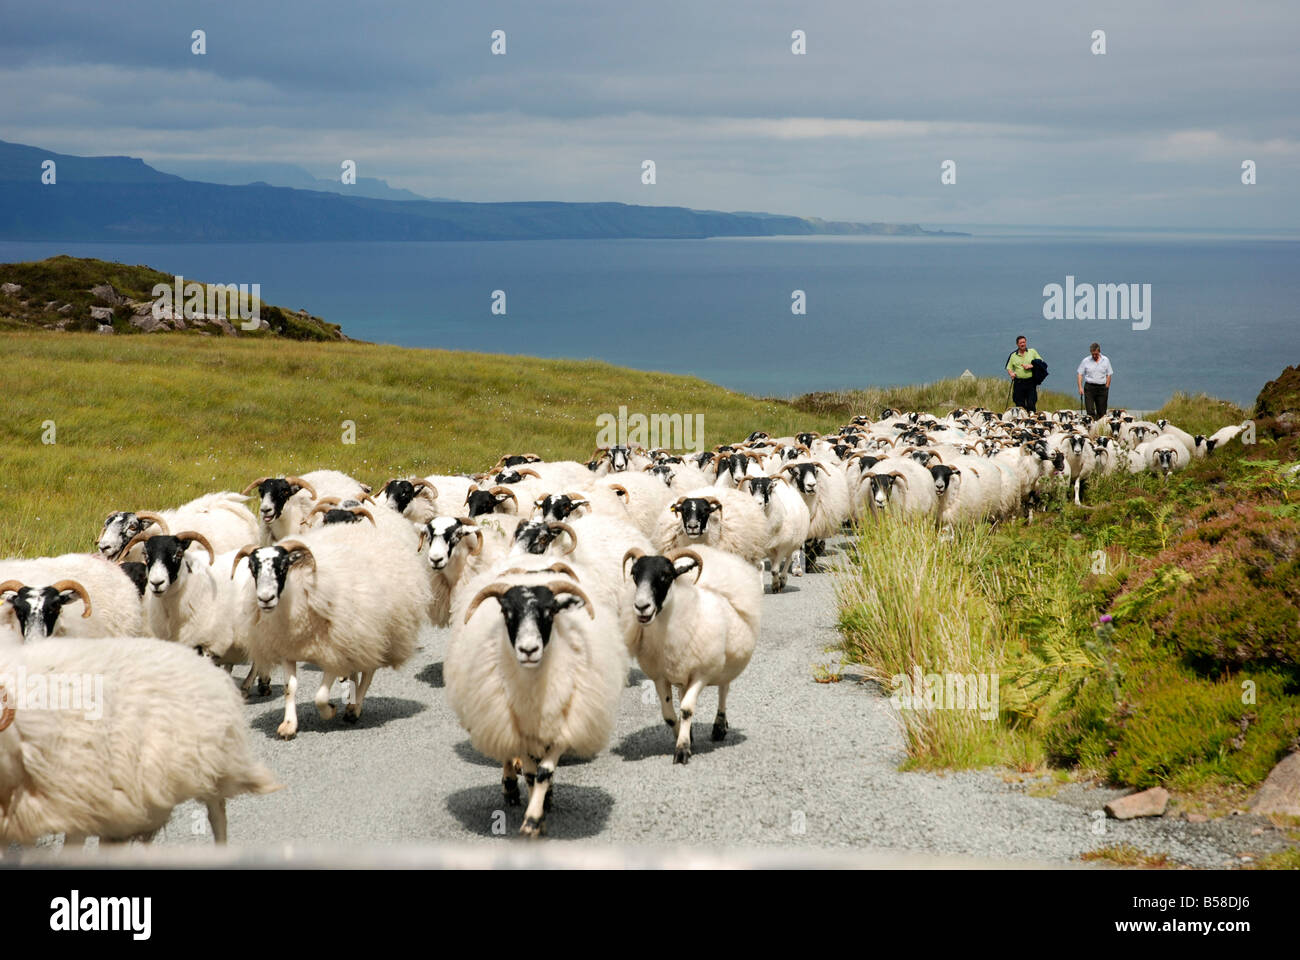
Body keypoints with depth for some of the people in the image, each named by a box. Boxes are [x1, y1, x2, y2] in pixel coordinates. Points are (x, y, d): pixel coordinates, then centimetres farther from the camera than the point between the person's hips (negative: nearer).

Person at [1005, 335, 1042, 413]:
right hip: (1018, 382, 1)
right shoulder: (1013, 355, 11)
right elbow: (1009, 368, 11)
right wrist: (1011, 373, -11)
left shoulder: (1032, 352, 9)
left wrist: (1031, 366, -9)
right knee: (1019, 404, 2)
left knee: (1031, 404, -8)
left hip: (1031, 382, -1)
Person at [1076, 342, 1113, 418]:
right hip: (1089, 387, -1)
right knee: (1090, 411, -8)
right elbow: (1079, 374, 4)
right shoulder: (1086, 361, 4)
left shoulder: (1106, 360, 7)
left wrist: (1107, 388, 0)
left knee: (1101, 412, 3)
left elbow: (1109, 375, 8)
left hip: (1102, 387, 1)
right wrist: (1080, 387, -6)